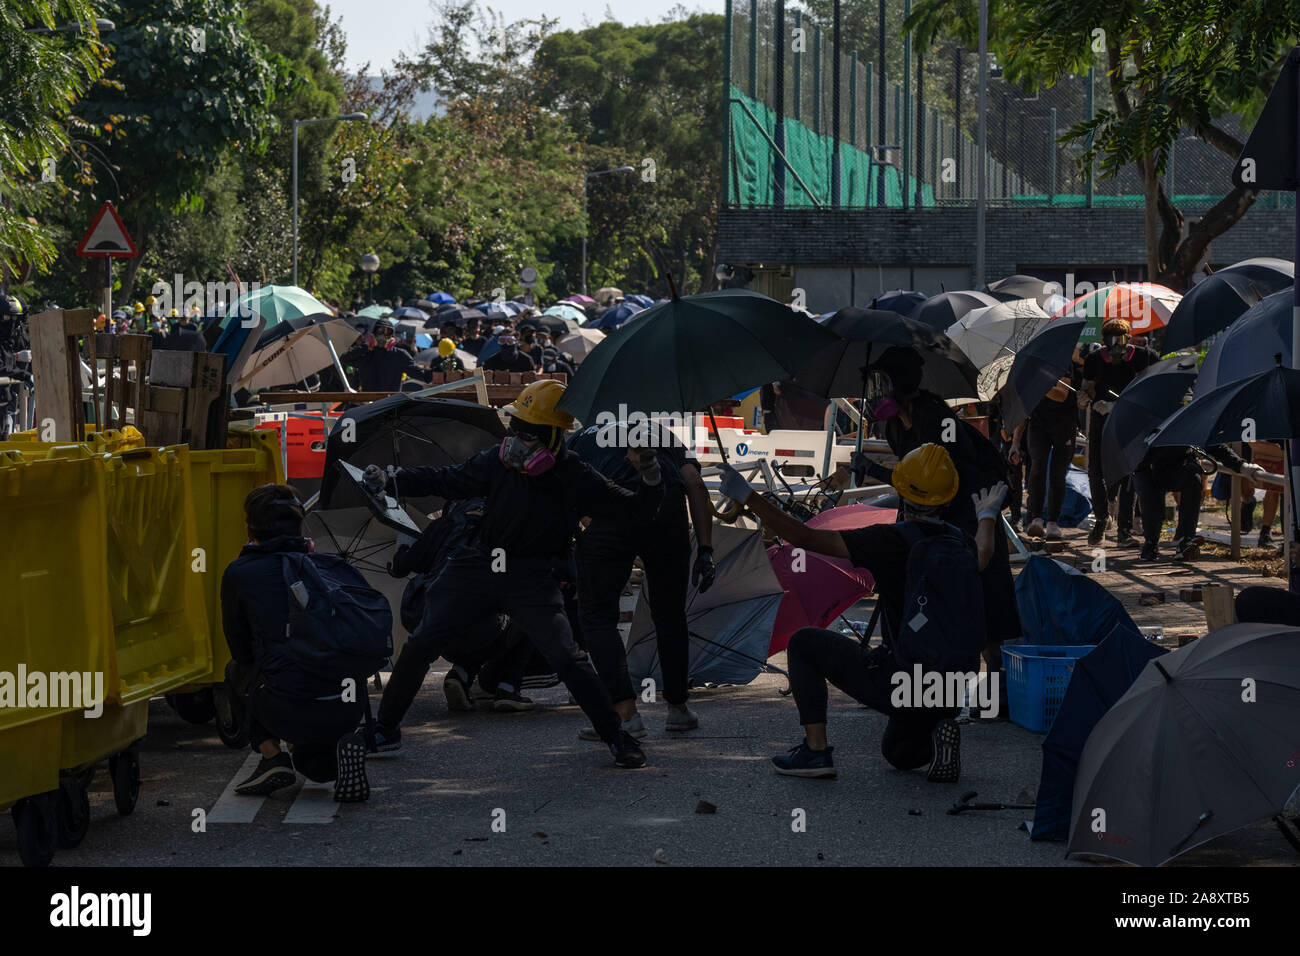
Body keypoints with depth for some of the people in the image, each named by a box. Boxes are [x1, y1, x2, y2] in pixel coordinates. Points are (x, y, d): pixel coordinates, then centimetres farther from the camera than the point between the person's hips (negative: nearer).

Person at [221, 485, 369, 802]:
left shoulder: (239, 573, 4)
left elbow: (241, 650, 16)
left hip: (289, 712, -4)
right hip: (348, 709, 4)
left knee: (237, 670, 31)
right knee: (311, 763, 36)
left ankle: (272, 758, 15)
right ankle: (343, 746, 2)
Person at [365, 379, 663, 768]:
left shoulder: (575, 478, -8)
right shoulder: (499, 461, -3)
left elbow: (638, 510, -4)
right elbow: (447, 481, 6)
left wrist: (650, 474, -23)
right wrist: (389, 481, -2)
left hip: (532, 581, -3)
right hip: (478, 568, 3)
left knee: (566, 658, -16)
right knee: (420, 645, -3)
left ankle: (617, 738, 0)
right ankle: (385, 731, 13)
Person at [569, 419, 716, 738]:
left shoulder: (580, 440, 32)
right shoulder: (662, 435, 34)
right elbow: (696, 485, 17)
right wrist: (705, 550, 13)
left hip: (610, 509, -3)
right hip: (669, 508, 3)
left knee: (597, 615, 8)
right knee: (669, 614, 20)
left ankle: (626, 712, -3)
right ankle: (677, 708, 32)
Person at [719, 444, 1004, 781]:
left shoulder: (893, 541, -16)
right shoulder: (960, 541, 4)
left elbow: (808, 539, -18)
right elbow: (982, 557, 32)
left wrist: (747, 497, -13)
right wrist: (987, 515, 53)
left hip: (901, 684, -7)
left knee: (804, 643, 11)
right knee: (898, 754, 35)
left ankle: (815, 750, 5)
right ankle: (937, 735, 3)